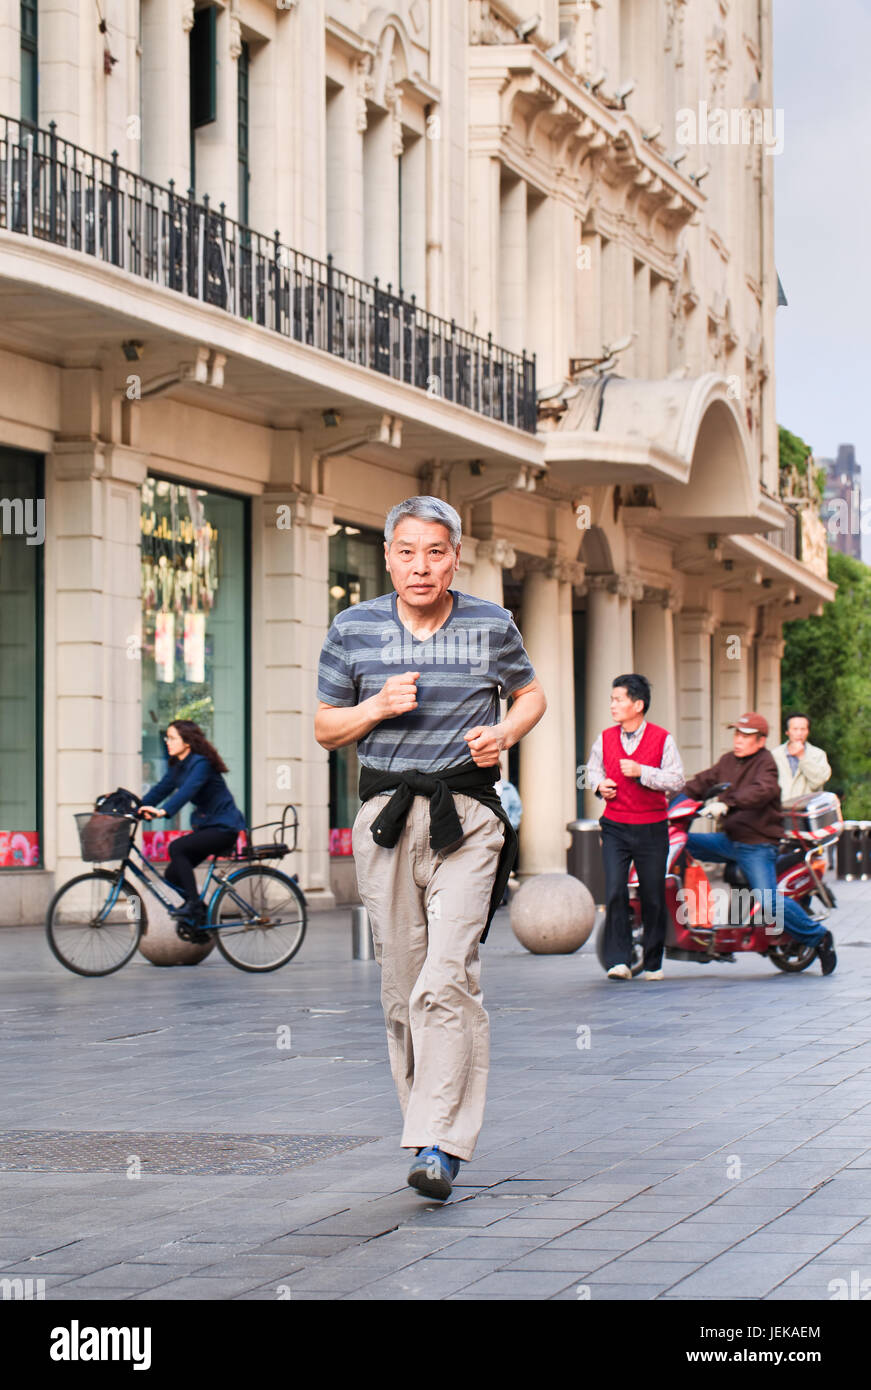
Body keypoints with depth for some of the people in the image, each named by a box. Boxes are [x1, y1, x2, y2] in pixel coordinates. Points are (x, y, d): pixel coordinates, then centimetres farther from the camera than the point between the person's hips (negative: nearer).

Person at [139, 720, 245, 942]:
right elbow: (161, 789, 6)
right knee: (172, 876, 1)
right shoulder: (177, 766, 9)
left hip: (224, 826, -9)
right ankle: (199, 926, 12)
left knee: (176, 848, -28)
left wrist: (163, 811, -47)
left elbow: (187, 790, -34)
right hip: (205, 825, 9)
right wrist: (137, 808, -8)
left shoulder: (201, 763, -19)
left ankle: (194, 903, -22)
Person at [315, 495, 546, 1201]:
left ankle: (439, 1146, -16)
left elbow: (532, 695, 19)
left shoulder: (492, 625, 3)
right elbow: (326, 727, 11)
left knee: (446, 980, -14)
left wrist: (504, 732, -2)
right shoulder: (353, 629, 4)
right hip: (387, 816, 2)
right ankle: (426, 1118, 19)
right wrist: (377, 707, -9)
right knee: (401, 988, 5)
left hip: (467, 818, -2)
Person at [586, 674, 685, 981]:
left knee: (653, 897, 5)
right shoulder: (605, 739, 7)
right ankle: (618, 960, -11)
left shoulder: (662, 739, -3)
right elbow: (593, 769, 23)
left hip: (651, 828, -2)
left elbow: (676, 780, -7)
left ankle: (653, 963, 18)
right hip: (615, 826, 2)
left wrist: (641, 772, -18)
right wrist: (599, 784, 1)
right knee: (615, 891, -12)